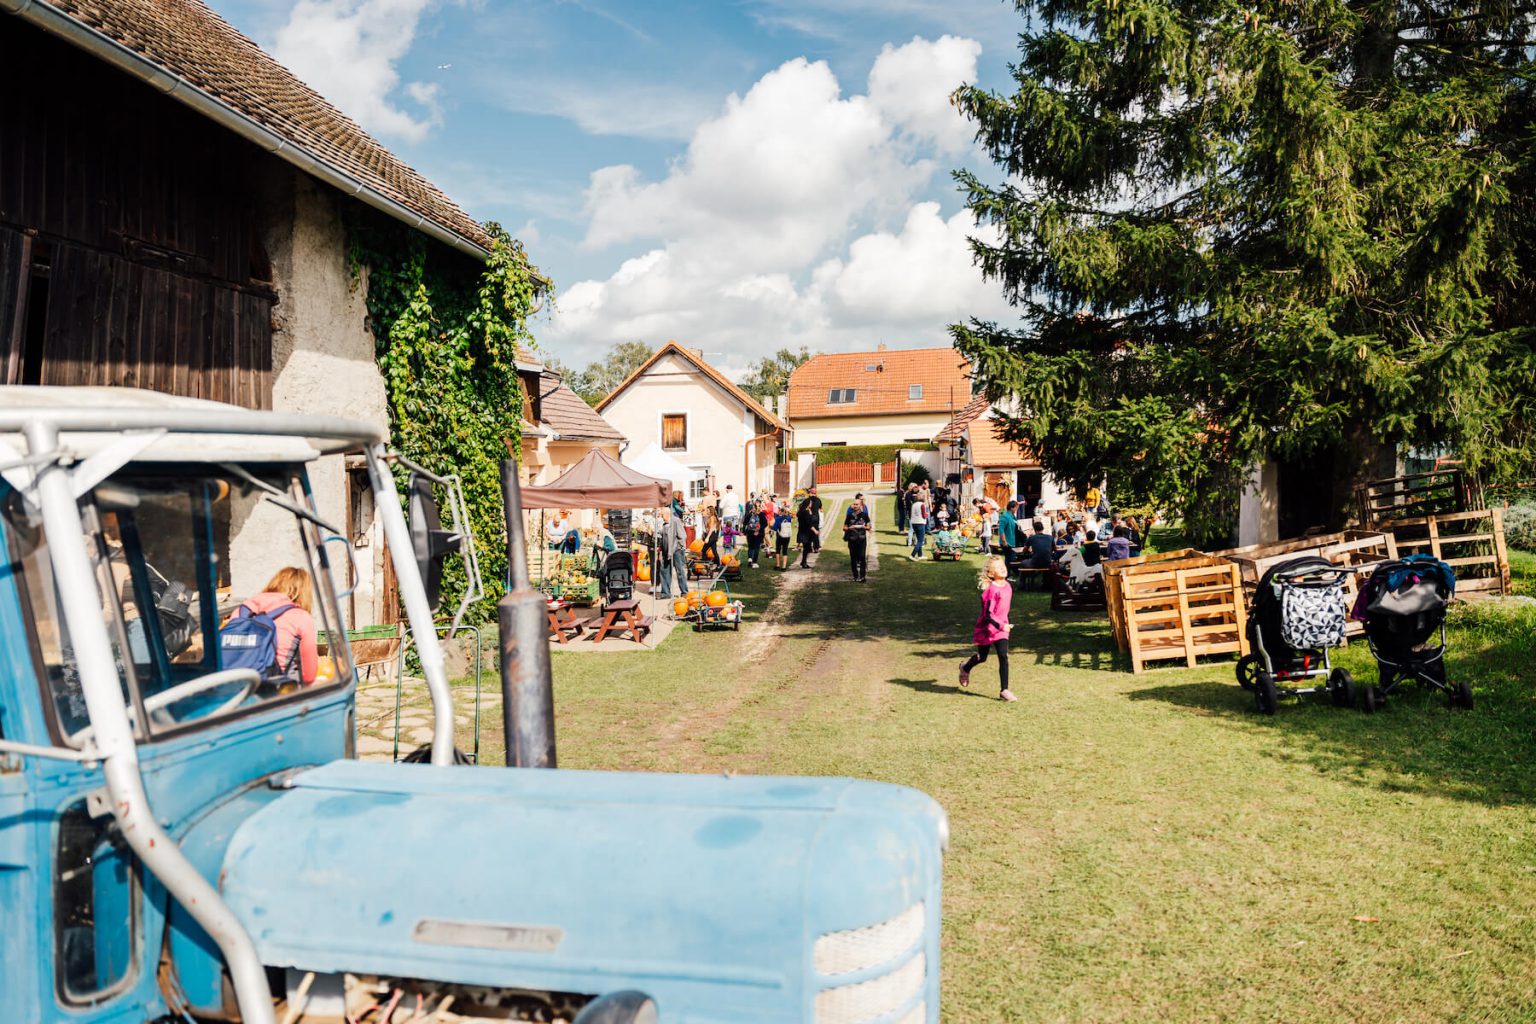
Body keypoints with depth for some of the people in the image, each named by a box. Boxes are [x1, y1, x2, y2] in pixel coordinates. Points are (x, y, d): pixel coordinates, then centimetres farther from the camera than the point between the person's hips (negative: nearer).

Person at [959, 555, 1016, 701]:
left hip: (1002, 627, 5)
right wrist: (1001, 625, -33)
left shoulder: (1007, 586, 0)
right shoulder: (991, 590, -24)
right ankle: (965, 668, 47)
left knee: (1003, 657, -7)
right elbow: (988, 614, -25)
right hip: (986, 629, -5)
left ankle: (1004, 691, -3)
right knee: (982, 657, 14)